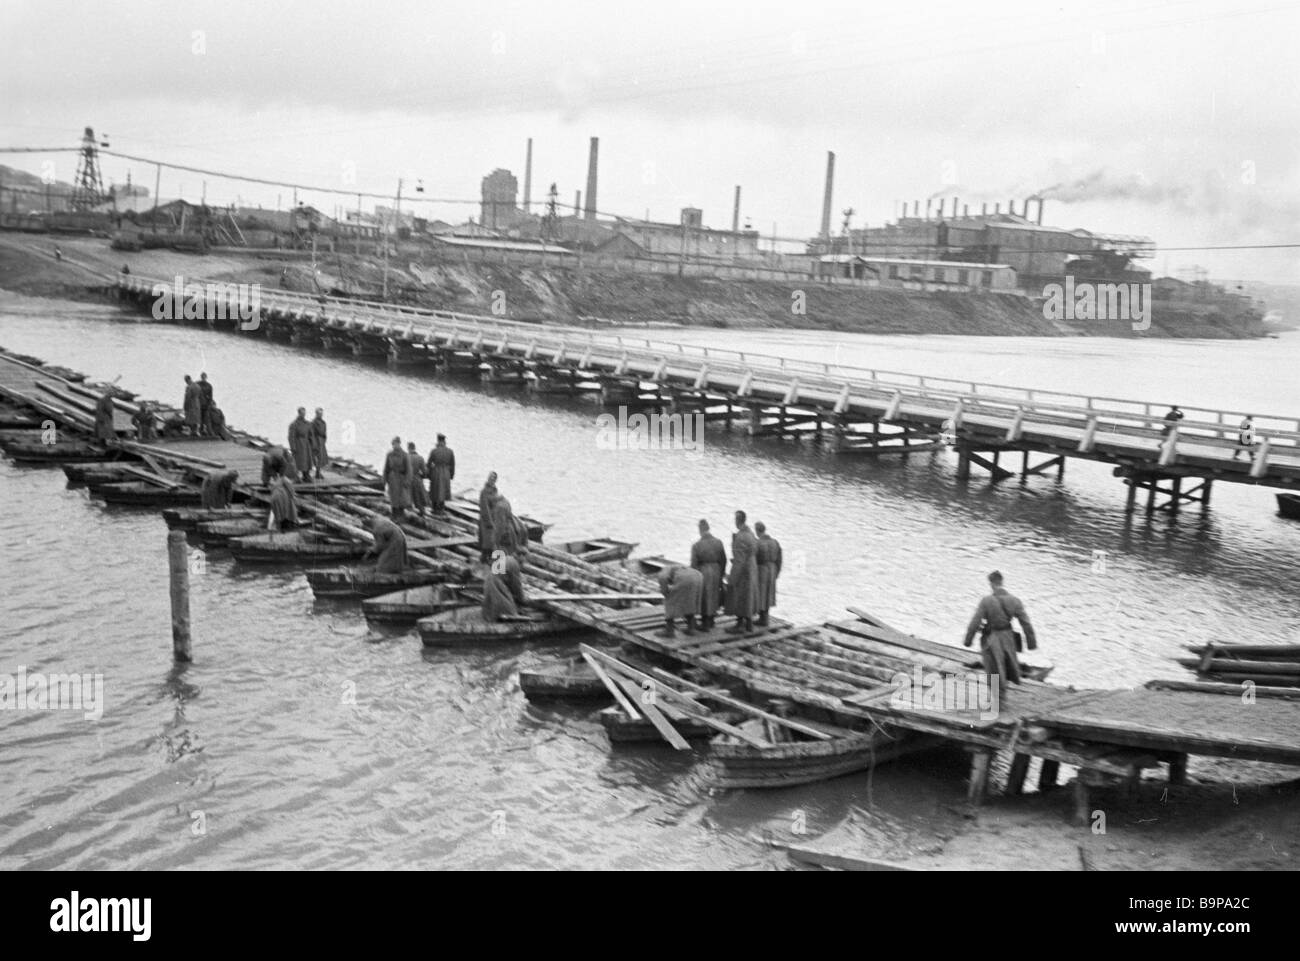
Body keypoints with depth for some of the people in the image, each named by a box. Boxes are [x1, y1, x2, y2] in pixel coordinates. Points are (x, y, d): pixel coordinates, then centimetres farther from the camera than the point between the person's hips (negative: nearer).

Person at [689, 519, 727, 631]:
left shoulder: (696, 546, -17)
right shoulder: (718, 542, -8)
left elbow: (694, 564, -13)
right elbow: (723, 560, -1)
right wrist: (721, 574, 12)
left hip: (702, 572, -3)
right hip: (716, 572, 4)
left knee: (703, 598, 11)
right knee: (713, 596, 20)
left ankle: (705, 623, 17)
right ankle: (710, 621, 30)